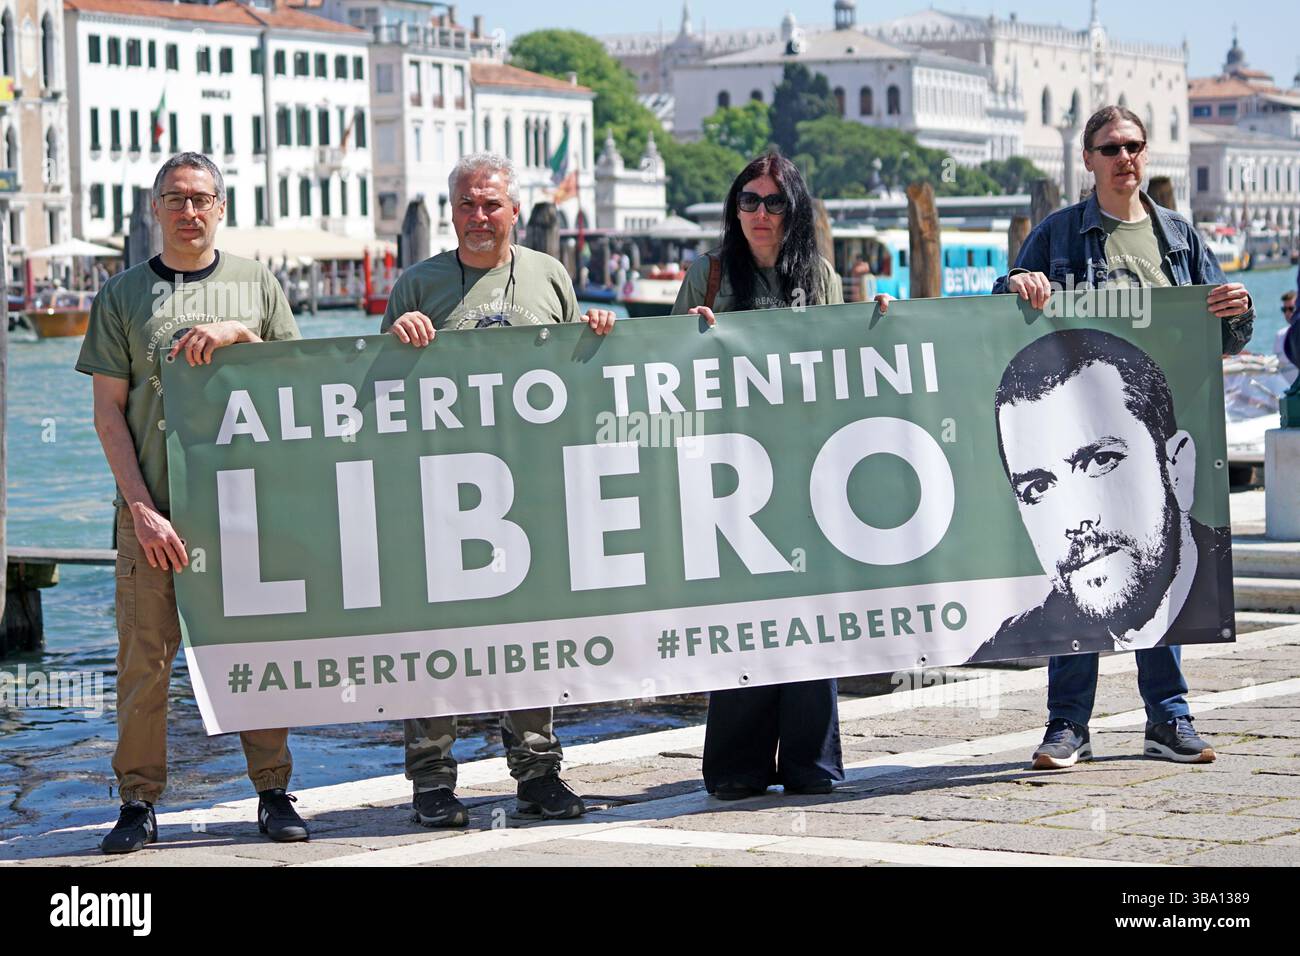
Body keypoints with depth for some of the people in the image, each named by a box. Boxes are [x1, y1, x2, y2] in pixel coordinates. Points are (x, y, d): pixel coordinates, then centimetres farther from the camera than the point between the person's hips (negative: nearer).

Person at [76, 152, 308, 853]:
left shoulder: (257, 284, 12)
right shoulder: (123, 294, 8)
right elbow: (108, 410, 3)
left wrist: (238, 335, -8)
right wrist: (141, 508, -7)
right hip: (154, 505, -1)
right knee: (144, 656, -3)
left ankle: (273, 791, 11)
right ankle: (138, 801, 5)